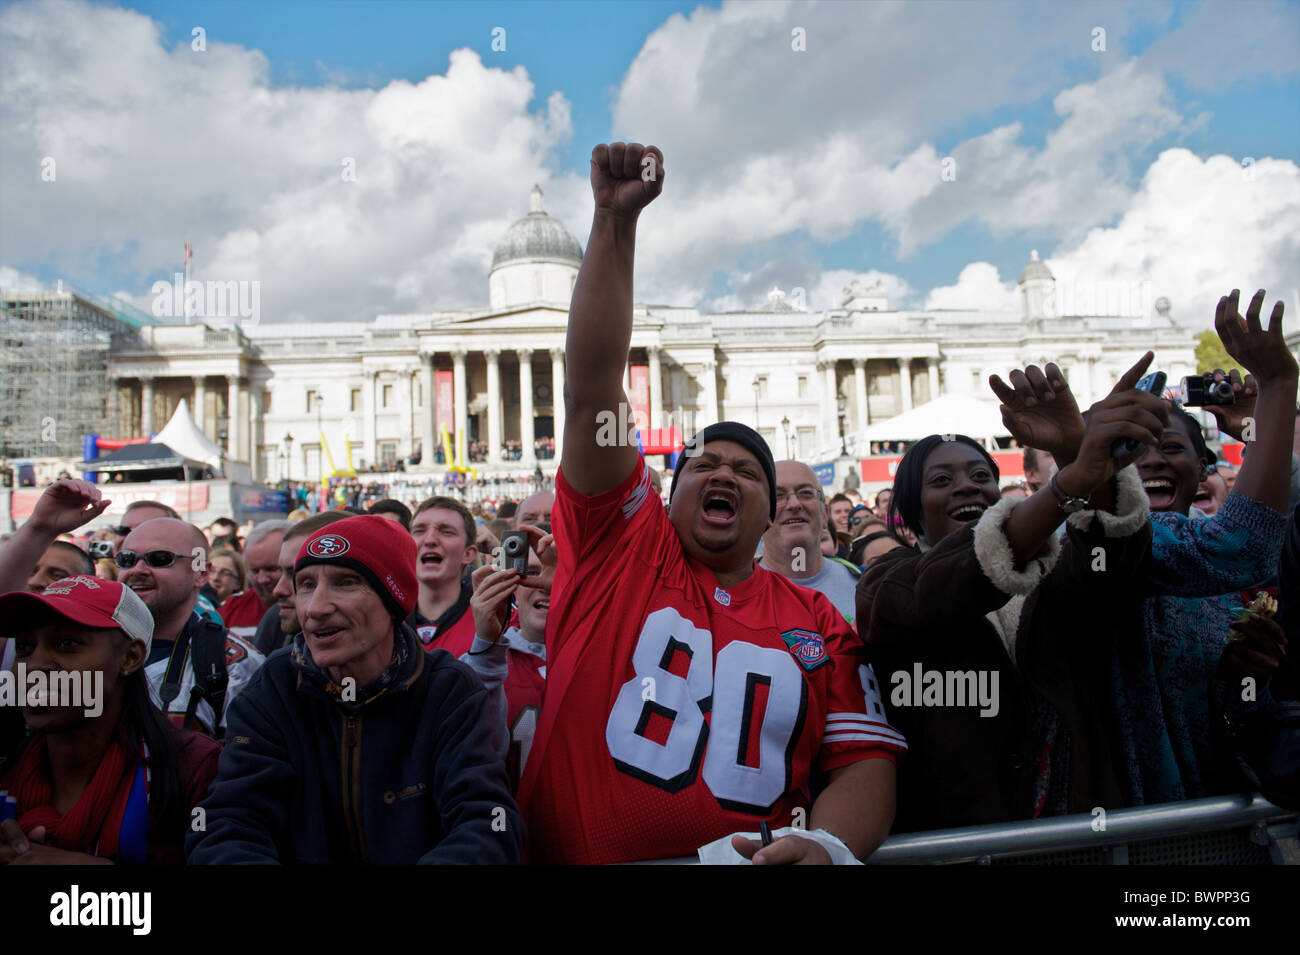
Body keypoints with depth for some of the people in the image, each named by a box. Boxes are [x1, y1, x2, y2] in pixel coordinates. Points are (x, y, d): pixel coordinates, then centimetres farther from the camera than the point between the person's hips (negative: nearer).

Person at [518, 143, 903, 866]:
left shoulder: (817, 623, 8)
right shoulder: (621, 547, 3)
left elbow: (867, 764, 5)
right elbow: (593, 389, -3)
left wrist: (826, 846, -15)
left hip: (748, 858, 1)